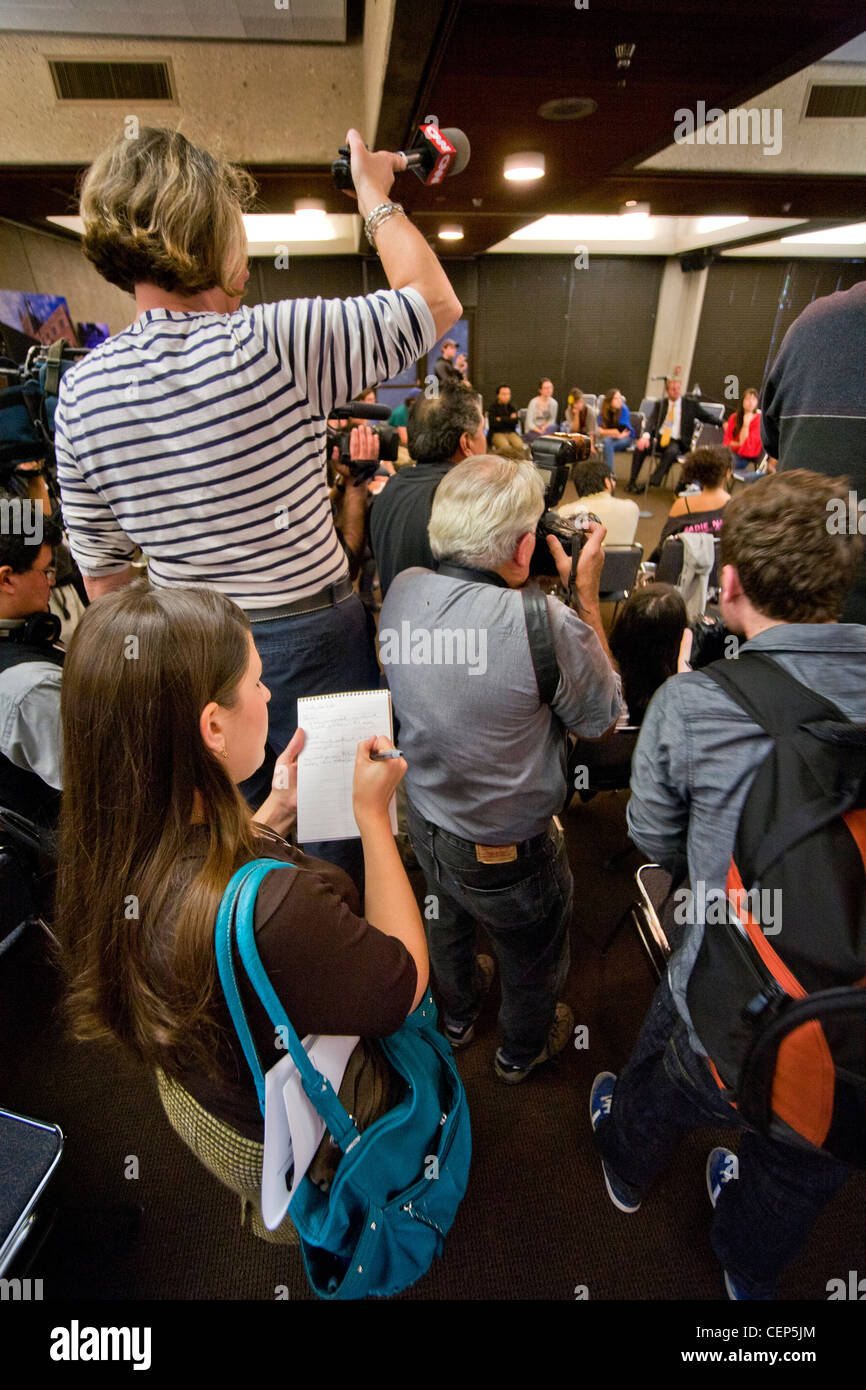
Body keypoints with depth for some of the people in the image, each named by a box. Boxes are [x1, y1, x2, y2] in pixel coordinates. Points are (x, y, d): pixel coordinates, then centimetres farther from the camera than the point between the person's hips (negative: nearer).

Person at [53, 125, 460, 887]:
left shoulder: (81, 388, -2)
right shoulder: (274, 344, -18)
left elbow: (101, 569, 6)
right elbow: (436, 301, -6)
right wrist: (376, 196, 9)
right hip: (310, 639, -5)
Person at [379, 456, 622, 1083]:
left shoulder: (401, 592, -16)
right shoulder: (544, 622, -34)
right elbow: (603, 716, -15)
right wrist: (587, 592, -13)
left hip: (425, 817, 6)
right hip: (510, 848, -5)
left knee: (450, 919, 35)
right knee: (532, 954, 27)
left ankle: (458, 1013, 65)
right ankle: (522, 1049, 57)